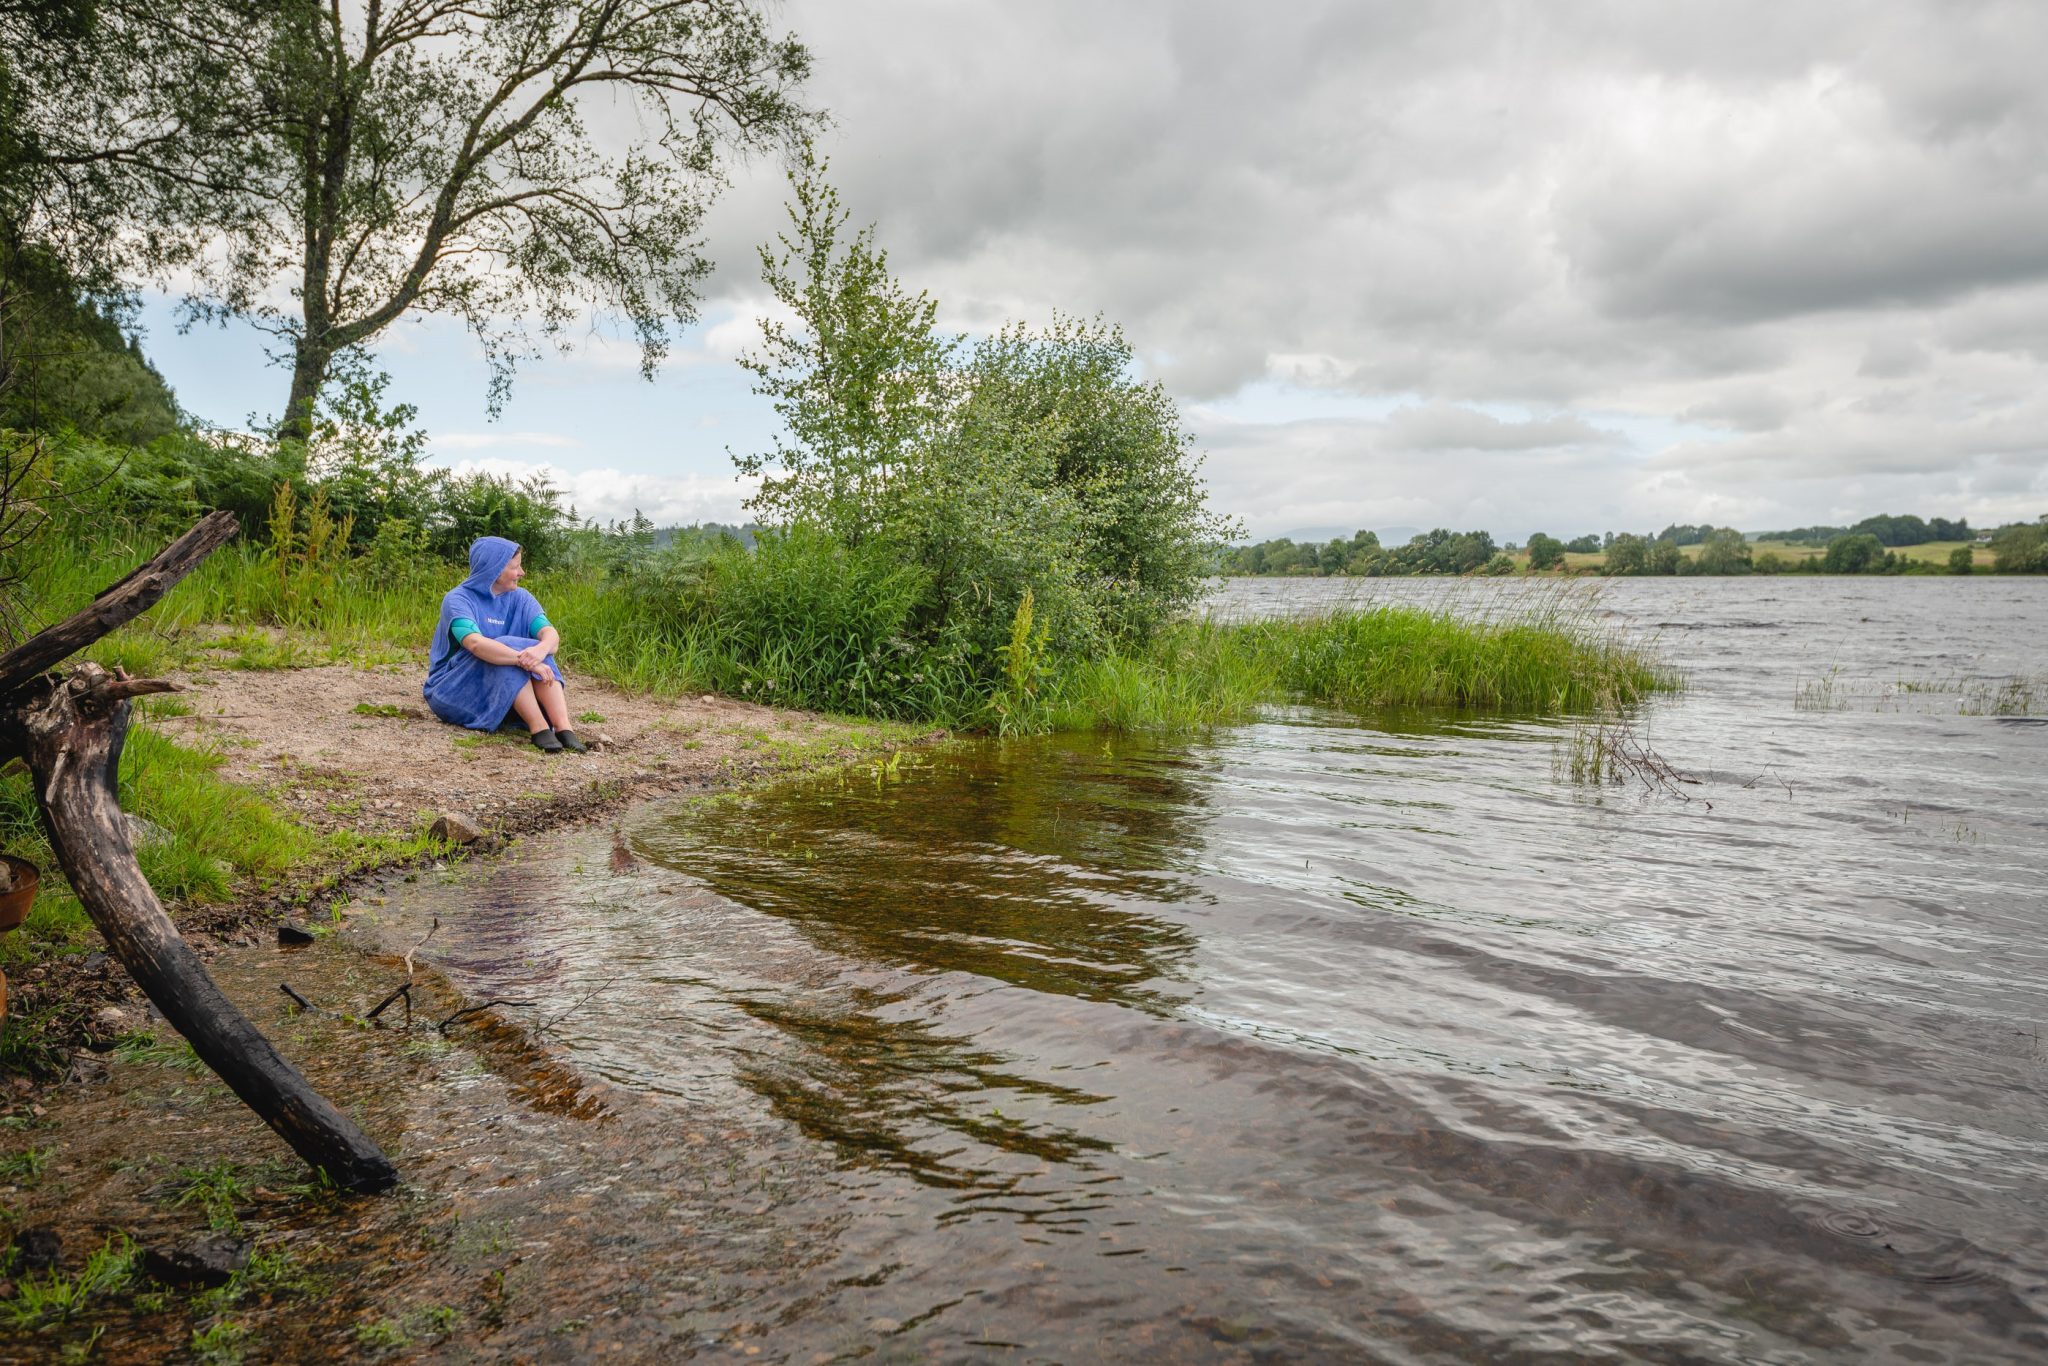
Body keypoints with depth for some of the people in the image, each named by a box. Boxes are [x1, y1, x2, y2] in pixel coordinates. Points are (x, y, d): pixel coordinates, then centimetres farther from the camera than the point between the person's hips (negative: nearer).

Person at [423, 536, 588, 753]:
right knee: (505, 649, -29)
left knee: (536, 650, -23)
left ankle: (563, 728, -36)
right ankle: (538, 728, -38)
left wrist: (541, 649, -38)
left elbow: (550, 633, -15)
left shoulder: (520, 598, 2)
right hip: (453, 692, -5)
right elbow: (476, 644, -33)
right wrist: (525, 660, -43)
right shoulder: (458, 600, -14)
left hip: (505, 692, 5)